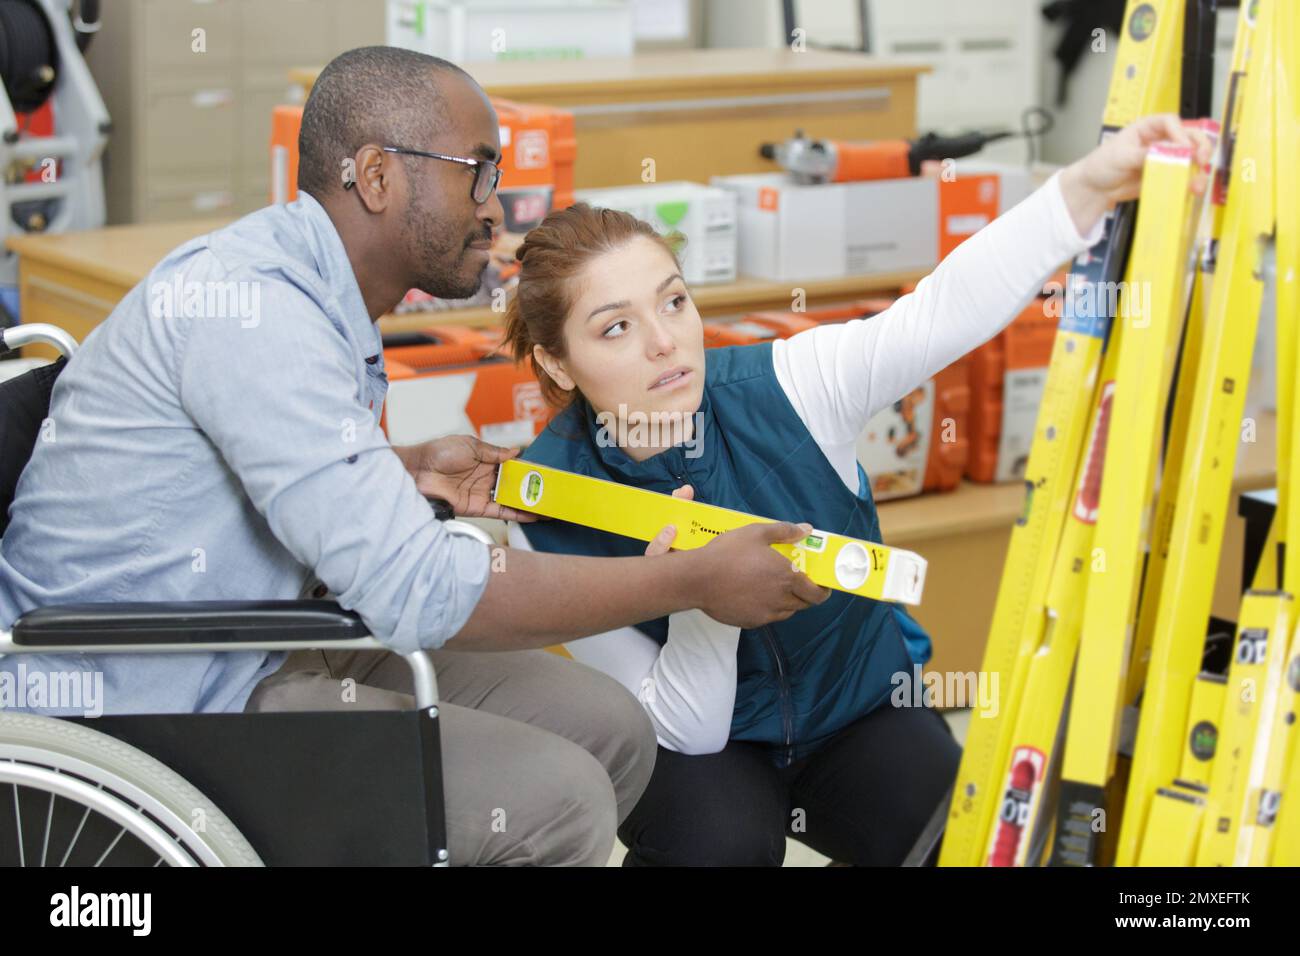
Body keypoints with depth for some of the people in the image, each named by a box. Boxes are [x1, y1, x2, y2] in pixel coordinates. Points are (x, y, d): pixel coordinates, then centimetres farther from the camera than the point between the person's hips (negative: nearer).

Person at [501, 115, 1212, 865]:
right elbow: (685, 731, -19)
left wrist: (1087, 188, -52)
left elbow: (950, 307, -38)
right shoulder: (552, 518, -22)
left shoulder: (785, 389, -22)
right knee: (722, 838, -34)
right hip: (705, 749, -2)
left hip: (858, 706, 2)